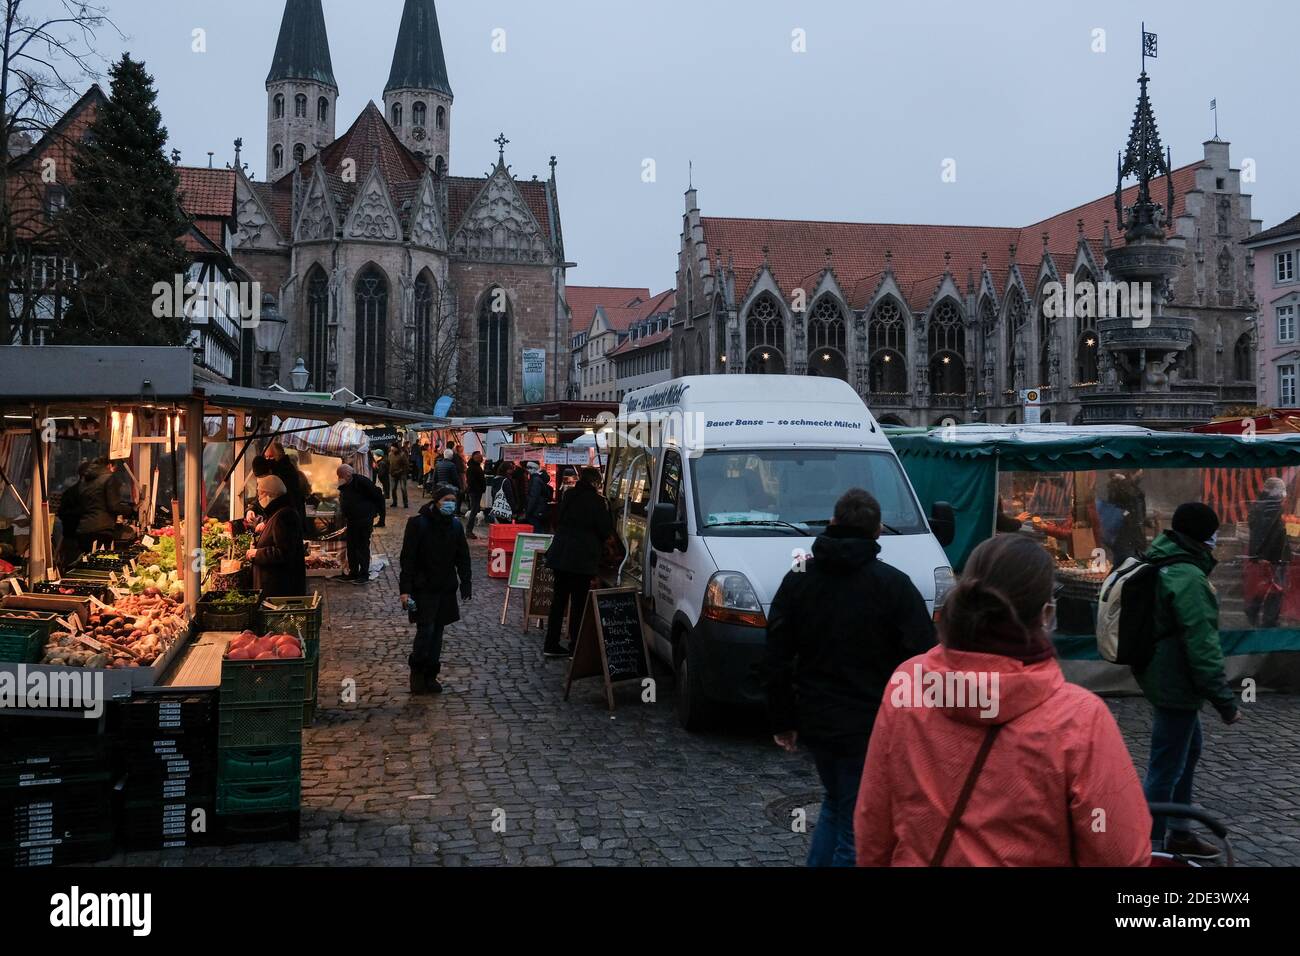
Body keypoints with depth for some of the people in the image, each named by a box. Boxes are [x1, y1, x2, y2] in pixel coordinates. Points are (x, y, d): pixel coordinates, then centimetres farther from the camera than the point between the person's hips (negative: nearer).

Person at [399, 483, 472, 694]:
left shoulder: (455, 526, 6)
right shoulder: (418, 524, -10)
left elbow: (463, 558, 13)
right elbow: (408, 558, -11)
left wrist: (465, 585, 7)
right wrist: (405, 589, -15)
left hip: (446, 589, 5)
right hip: (423, 589, -5)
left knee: (437, 632, 9)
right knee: (426, 630, -10)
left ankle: (430, 675, 18)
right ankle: (417, 671, 10)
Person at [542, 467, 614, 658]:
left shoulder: (569, 497, 10)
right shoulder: (595, 501, -11)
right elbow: (605, 530, -7)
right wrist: (605, 510, 8)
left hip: (560, 555, 7)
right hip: (582, 558, -7)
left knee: (559, 599, 13)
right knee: (579, 602, 1)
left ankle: (551, 644, 16)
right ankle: (575, 647, 4)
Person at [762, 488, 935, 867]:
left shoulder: (798, 578, 3)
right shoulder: (893, 584, -10)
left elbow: (776, 660, 5)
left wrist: (782, 721, 13)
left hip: (816, 722, 5)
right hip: (871, 727, -4)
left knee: (835, 807, 26)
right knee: (856, 828, 5)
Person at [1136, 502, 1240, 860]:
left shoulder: (1160, 565, 8)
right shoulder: (1189, 579, -23)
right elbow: (1202, 648, -24)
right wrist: (1225, 700, -18)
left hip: (1163, 675, 11)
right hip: (1175, 683, -11)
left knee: (1188, 750, 24)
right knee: (1166, 768, -2)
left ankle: (1179, 834, 36)